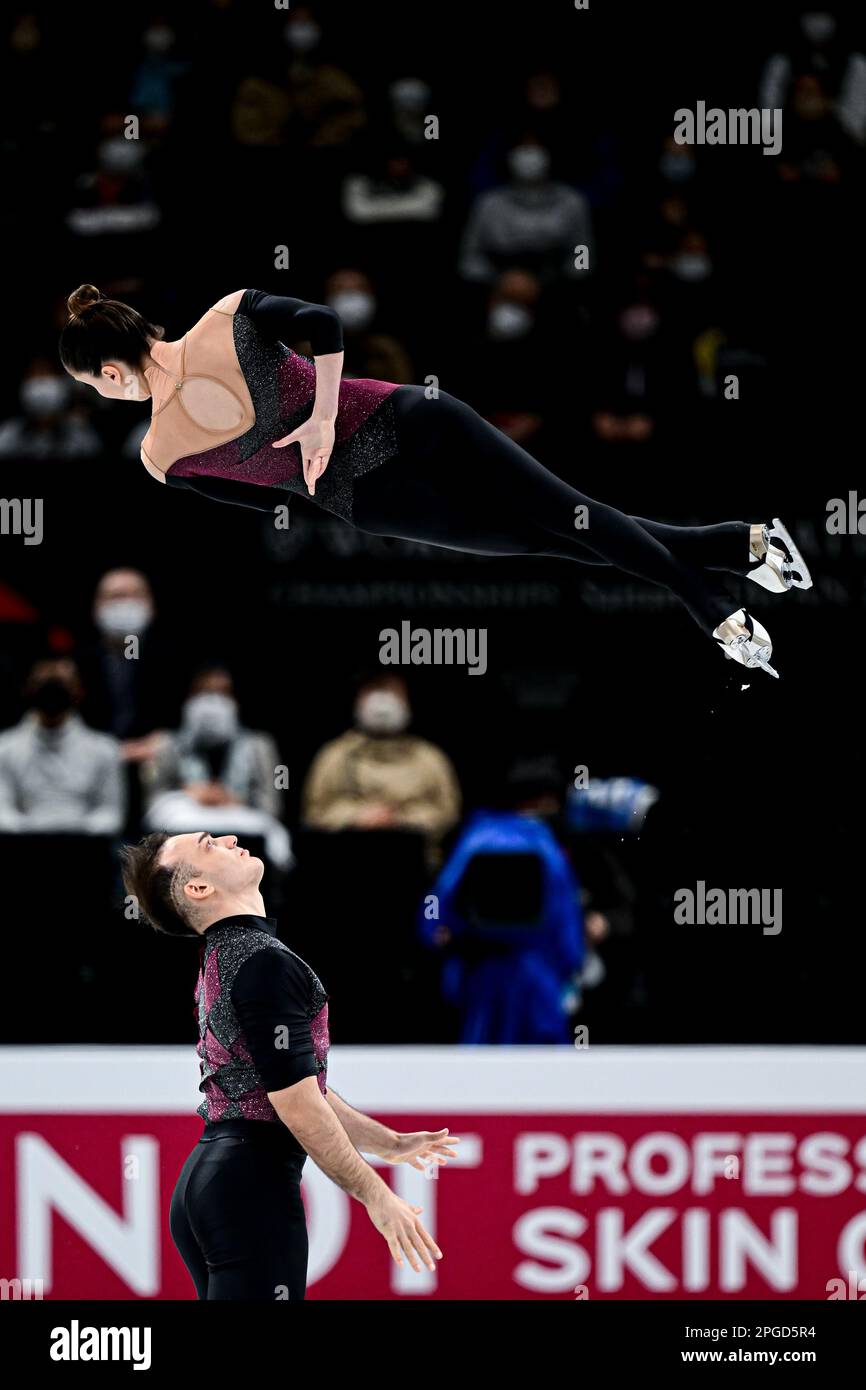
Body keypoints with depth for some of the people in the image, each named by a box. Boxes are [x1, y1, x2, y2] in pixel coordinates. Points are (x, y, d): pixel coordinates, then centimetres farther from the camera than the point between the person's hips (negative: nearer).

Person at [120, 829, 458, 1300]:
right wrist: (376, 1195, -10)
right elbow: (297, 1106, -18)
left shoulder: (222, 957, 17)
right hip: (254, 1186, -10)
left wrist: (391, 1145, 29)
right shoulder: (265, 961, -14)